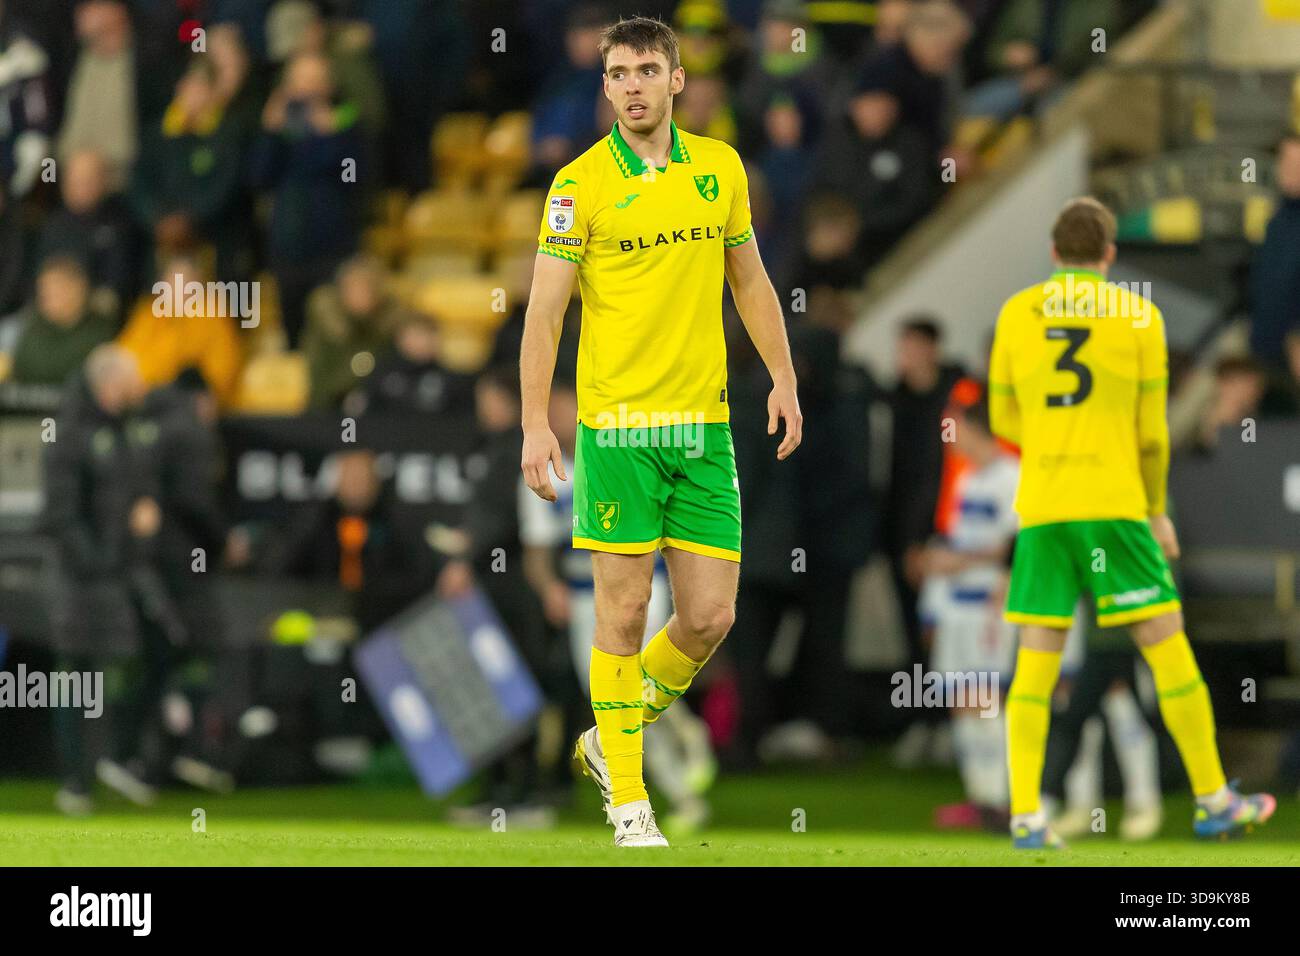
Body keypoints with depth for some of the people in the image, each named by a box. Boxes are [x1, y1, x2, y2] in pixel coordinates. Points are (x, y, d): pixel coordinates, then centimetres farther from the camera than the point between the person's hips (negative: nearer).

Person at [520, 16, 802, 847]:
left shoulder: (720, 169, 8)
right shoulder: (581, 184, -6)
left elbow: (750, 280, 19)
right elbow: (544, 311, -6)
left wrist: (783, 379, 13)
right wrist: (536, 425, -13)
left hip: (704, 425, 4)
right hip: (617, 425, -4)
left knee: (711, 618, 2)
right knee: (624, 612, -2)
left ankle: (612, 741, 25)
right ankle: (628, 800, 9)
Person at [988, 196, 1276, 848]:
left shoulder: (1016, 314, 8)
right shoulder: (1138, 317, 1)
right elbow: (1151, 432, 2)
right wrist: (1157, 510, 17)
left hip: (1039, 511, 3)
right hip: (1113, 506, -3)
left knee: (1036, 662, 2)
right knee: (1167, 644, 5)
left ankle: (1025, 818, -7)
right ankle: (1213, 803, 10)